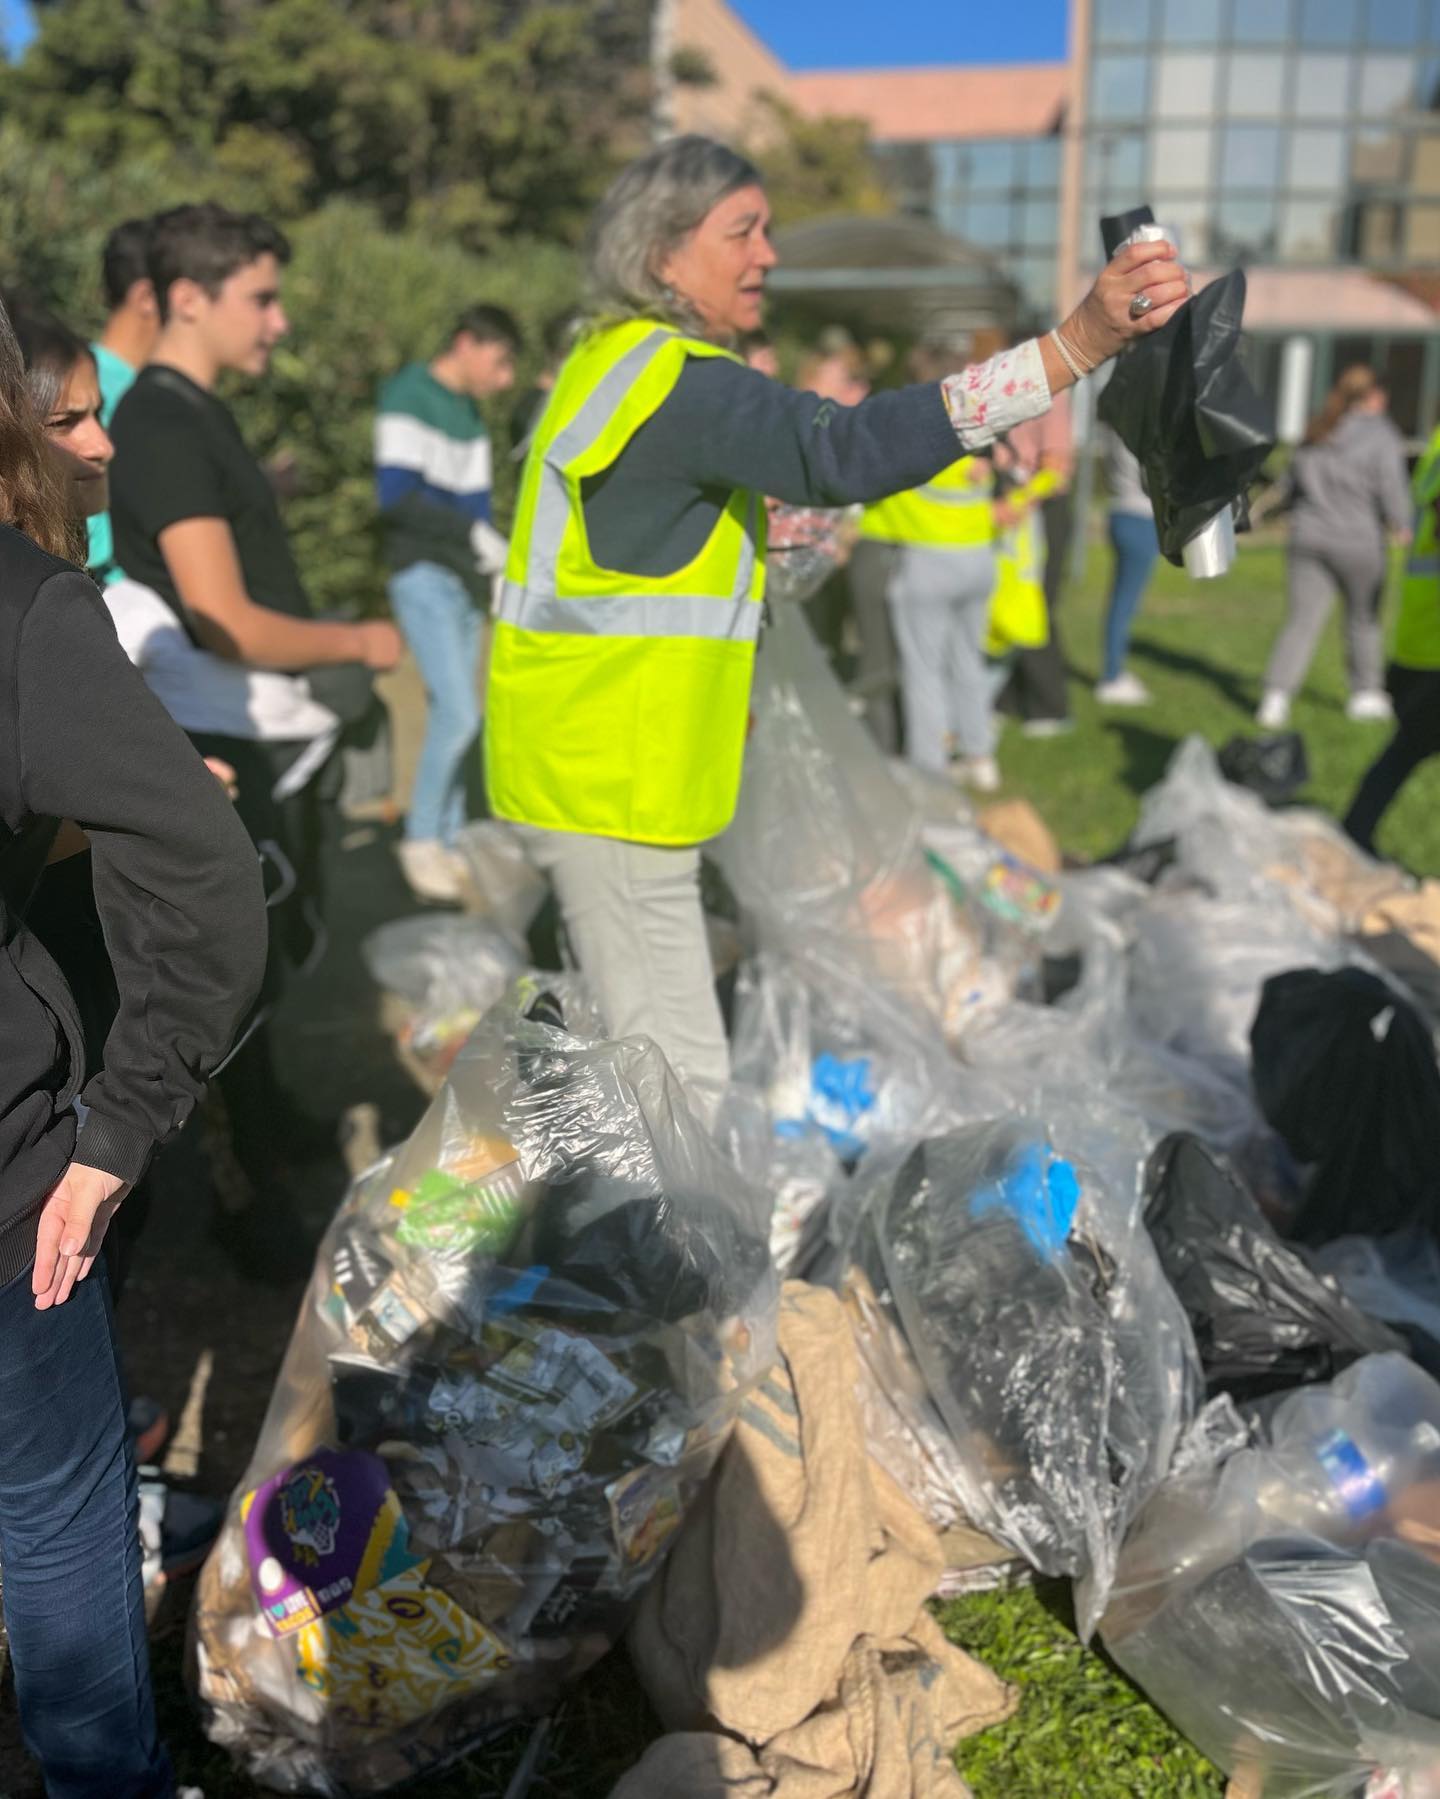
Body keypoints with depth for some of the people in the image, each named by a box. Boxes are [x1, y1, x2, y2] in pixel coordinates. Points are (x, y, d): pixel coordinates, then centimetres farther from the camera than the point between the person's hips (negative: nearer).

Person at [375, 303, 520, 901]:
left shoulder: (471, 413, 18)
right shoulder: (407, 397, -8)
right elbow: (397, 496, -18)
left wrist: (495, 563, 12)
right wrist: (477, 533, -15)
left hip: (465, 581, 8)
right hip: (423, 576, -8)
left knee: (455, 717, 7)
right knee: (458, 712, -16)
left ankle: (447, 845, 13)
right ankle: (419, 840, -3)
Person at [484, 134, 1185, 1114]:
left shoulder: (614, 360, 15)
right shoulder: (679, 384, -20)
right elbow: (847, 447, -36)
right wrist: (1079, 342, -42)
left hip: (588, 767, 11)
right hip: (613, 783, -11)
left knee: (651, 1062, 22)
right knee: (681, 1082, -4)